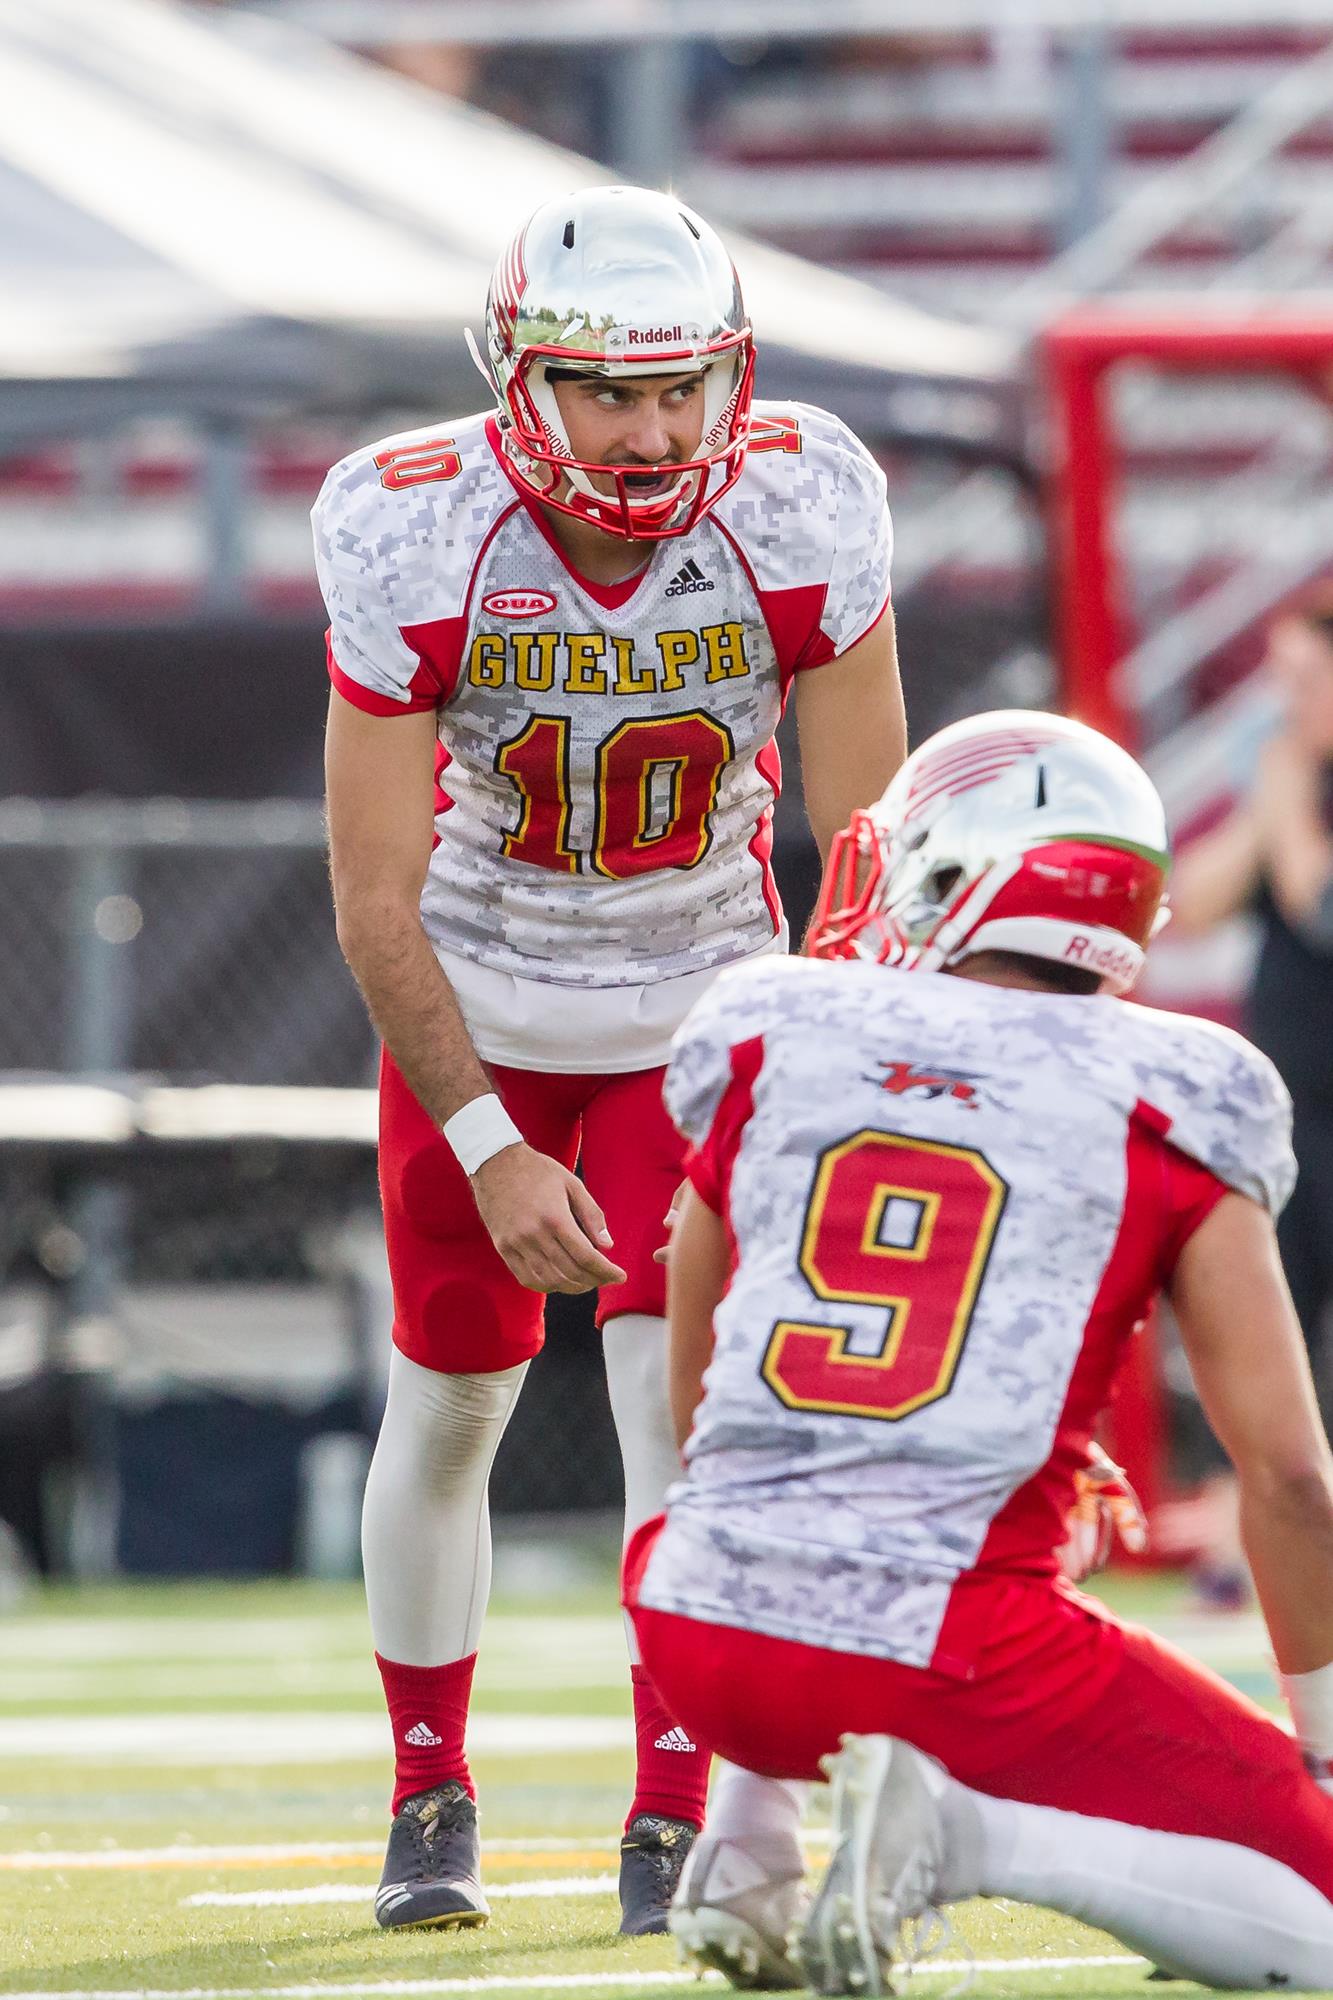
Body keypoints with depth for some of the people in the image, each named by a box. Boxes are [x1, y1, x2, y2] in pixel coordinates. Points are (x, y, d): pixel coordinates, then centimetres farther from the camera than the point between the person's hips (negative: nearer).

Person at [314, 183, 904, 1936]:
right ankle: (431, 1802, 29)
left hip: (698, 995, 0)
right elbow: (375, 898, -20)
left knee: (681, 1387, -13)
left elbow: (865, 850, -14)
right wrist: (492, 1150, -23)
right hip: (473, 1002, 0)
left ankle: (676, 1822, -4)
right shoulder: (416, 538, -26)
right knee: (449, 1404, 10)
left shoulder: (801, 517, -24)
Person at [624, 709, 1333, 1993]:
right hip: (950, 1662, -4)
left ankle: (747, 1835, 18)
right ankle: (965, 1832, -15)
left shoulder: (767, 1036, 9)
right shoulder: (1165, 1112, 2)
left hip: (705, 1620, 4)